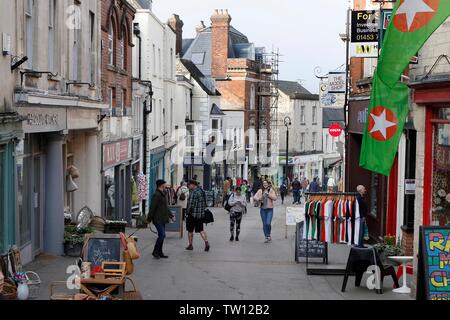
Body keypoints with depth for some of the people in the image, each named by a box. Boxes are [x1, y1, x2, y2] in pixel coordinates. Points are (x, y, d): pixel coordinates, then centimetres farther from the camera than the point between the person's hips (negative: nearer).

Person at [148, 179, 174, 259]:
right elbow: (152, 208, -18)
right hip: (158, 220, -10)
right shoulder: (156, 195, -15)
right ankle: (155, 252, -4)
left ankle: (160, 252, 17)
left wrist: (171, 215, 25)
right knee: (162, 235, -13)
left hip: (163, 219, 10)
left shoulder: (162, 194, 18)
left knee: (162, 236, 11)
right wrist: (149, 219, -19)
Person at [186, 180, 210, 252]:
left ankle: (190, 245, 15)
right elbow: (205, 203, 13)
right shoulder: (202, 191, 9)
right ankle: (206, 242, -6)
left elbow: (191, 204, -20)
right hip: (201, 214, 7)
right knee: (201, 230, 10)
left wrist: (187, 213, -9)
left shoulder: (193, 192, -18)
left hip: (192, 214, -7)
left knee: (190, 230, 8)